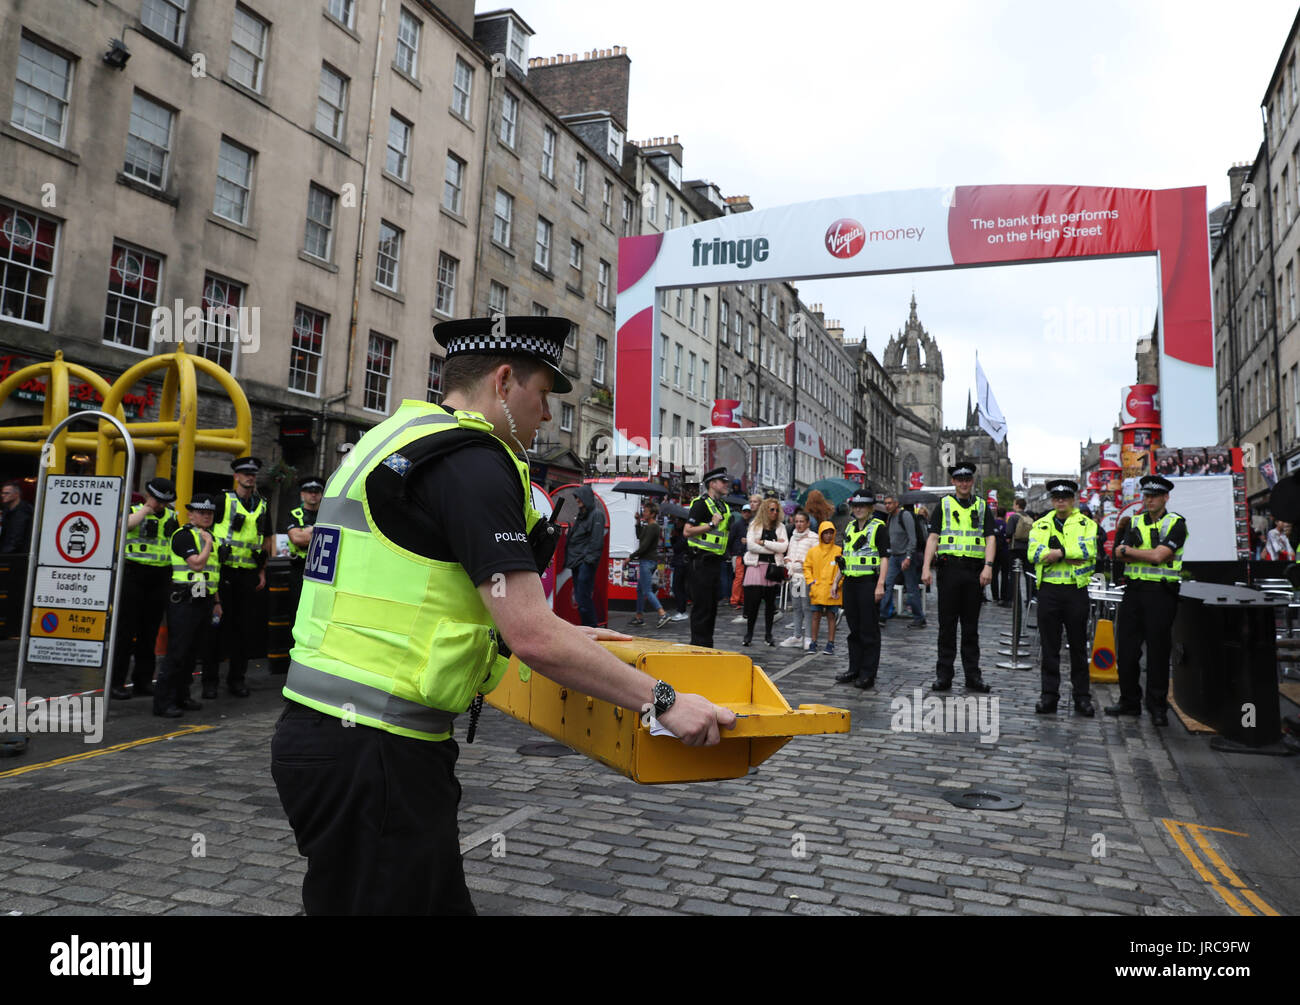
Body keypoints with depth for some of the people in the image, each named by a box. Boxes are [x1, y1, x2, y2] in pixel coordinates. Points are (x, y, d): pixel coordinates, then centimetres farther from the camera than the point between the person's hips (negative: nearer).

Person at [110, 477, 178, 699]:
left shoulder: (172, 517, 14)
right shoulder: (135, 511, 0)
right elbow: (125, 524, -24)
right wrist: (146, 508, -13)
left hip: (160, 579, 4)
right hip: (134, 575, -4)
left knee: (150, 631, 9)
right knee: (126, 629, -3)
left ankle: (143, 680, 18)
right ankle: (116, 682, 3)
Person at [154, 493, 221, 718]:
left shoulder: (210, 537, 19)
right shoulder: (183, 535, -8)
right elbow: (197, 564, -20)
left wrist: (217, 602, 22)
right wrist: (208, 543, -7)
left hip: (205, 601, 8)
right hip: (185, 601, -8)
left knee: (193, 652, 12)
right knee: (177, 652, -8)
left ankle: (181, 696, 21)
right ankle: (163, 701, -3)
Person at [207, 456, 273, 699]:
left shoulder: (262, 506, 13)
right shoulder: (223, 500, 1)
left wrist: (262, 572, 12)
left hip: (249, 574, 4)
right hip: (223, 571, -4)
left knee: (247, 626, 5)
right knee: (218, 624, 0)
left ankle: (237, 678, 16)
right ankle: (210, 679, 9)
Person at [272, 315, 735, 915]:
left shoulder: (388, 442, 16)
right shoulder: (470, 461, -15)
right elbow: (533, 638, -21)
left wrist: (559, 635, 28)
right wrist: (661, 702, -11)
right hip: (372, 754, -10)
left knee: (441, 901, 18)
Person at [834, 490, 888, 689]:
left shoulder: (878, 527, -4)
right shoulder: (849, 527, 15)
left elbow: (885, 557, -9)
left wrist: (880, 584, -16)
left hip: (868, 582, -6)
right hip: (850, 582, 6)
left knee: (869, 630, -1)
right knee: (854, 628, 12)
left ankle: (868, 674, 4)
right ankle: (854, 669, 21)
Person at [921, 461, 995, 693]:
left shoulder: (982, 507, 11)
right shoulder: (944, 505, 8)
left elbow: (990, 539, 3)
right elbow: (933, 537, 1)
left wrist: (988, 566, -12)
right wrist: (926, 567, -9)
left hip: (975, 571, 1)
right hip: (950, 567, -1)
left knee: (971, 626, 8)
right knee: (947, 624, 2)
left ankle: (973, 676, 15)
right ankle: (944, 675, 8)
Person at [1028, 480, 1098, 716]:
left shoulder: (1086, 524, 7)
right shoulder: (1040, 525, 11)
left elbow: (1088, 549, -12)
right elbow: (1033, 553, -6)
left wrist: (1058, 552, -16)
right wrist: (1072, 556, -14)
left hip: (1076, 590, -1)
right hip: (1048, 590, 1)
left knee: (1078, 646, 6)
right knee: (1049, 645, 5)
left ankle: (1082, 696, 15)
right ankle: (1049, 695, 12)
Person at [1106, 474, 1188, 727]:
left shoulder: (1176, 524, -2)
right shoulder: (1135, 522, 13)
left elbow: (1158, 556, -15)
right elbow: (1122, 555, 0)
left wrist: (1129, 550, -5)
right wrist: (1152, 554, -13)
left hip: (1161, 592, -5)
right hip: (1134, 590, 5)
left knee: (1158, 650, 0)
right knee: (1126, 647, 7)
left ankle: (1158, 707, 11)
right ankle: (1130, 701, 19)